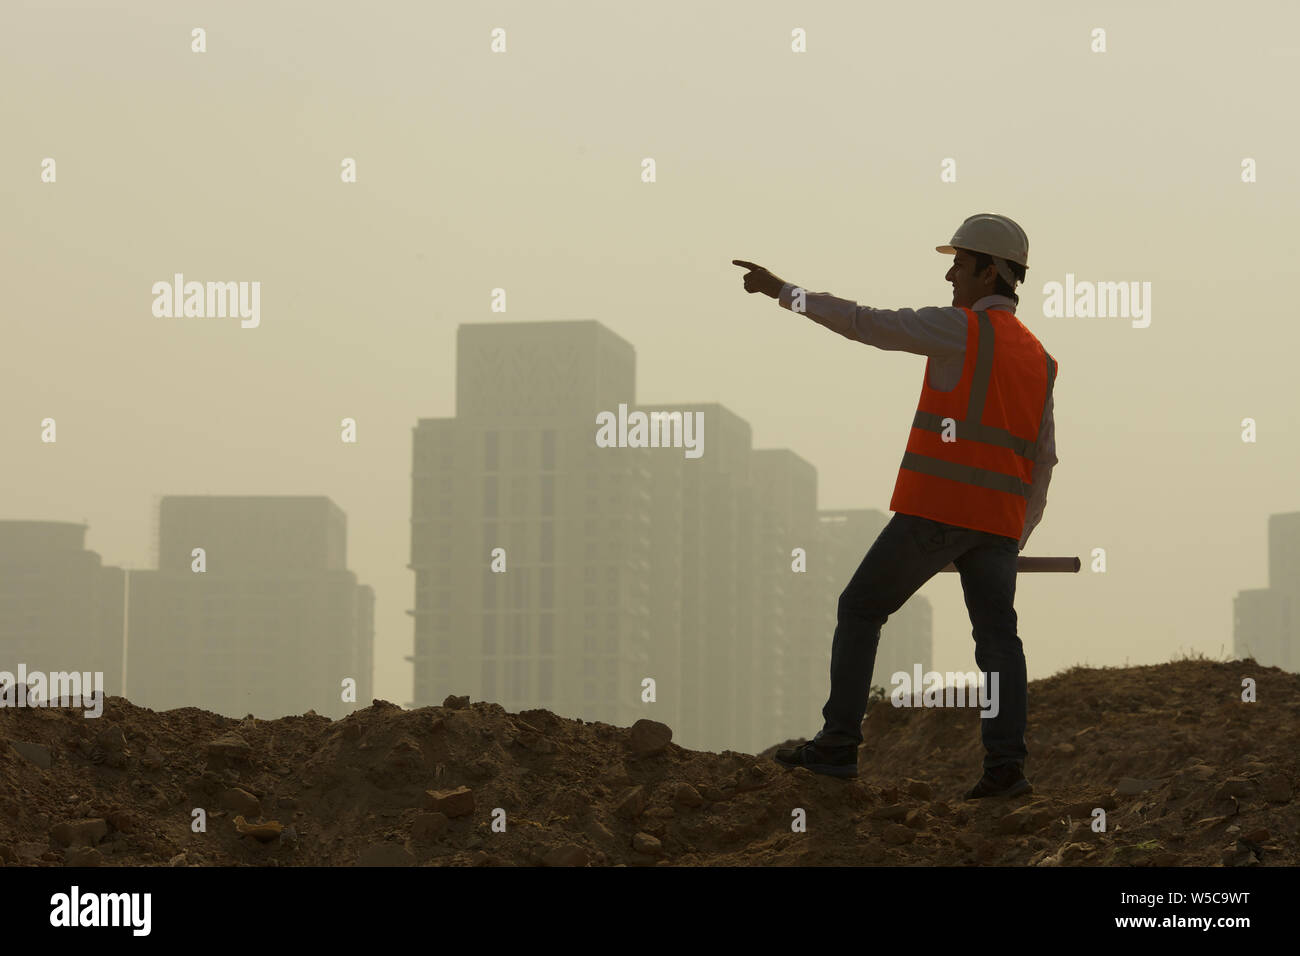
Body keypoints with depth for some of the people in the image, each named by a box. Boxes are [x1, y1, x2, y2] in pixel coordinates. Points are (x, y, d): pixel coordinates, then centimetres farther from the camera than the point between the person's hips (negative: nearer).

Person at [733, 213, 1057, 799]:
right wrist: (1016, 541, 24)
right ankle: (1005, 762, -14)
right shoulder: (1039, 358, 18)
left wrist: (782, 291, 0)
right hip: (997, 521, 6)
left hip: (934, 509, -6)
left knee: (861, 611, 7)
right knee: (997, 635, 3)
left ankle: (837, 746, 6)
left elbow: (864, 323, -7)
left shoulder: (961, 328, -3)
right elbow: (1042, 461, 18)